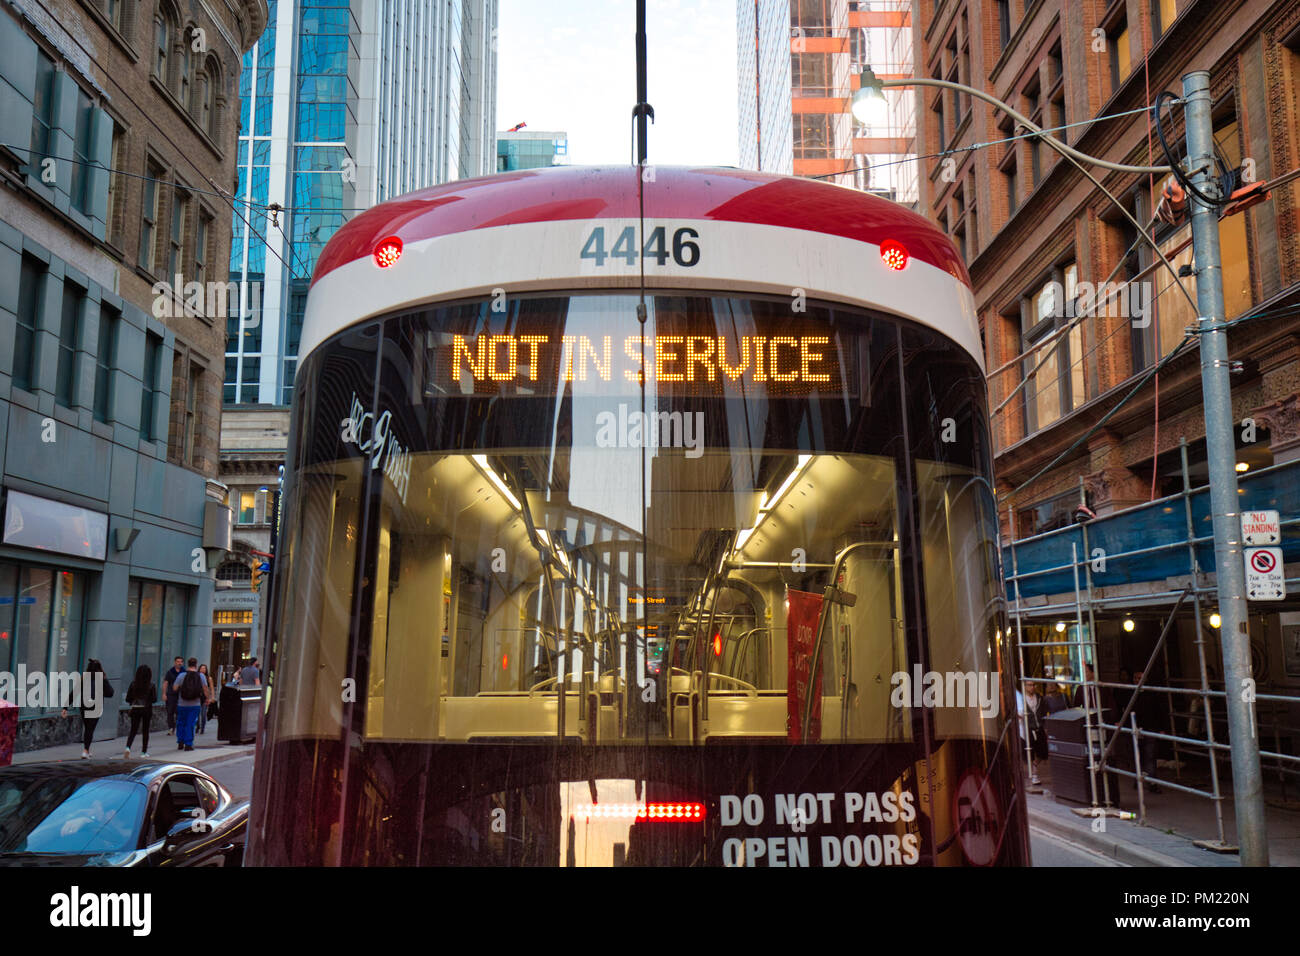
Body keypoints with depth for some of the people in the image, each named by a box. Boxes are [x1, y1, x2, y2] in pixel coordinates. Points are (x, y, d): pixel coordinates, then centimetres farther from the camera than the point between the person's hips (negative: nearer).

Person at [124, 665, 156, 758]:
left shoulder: (133, 684, -4)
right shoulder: (151, 685, -9)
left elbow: (128, 699, -3)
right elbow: (154, 699, -9)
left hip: (135, 709, 1)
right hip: (147, 709, -1)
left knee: (133, 730, 7)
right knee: (145, 731, 11)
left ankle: (128, 748, -15)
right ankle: (144, 752, 16)